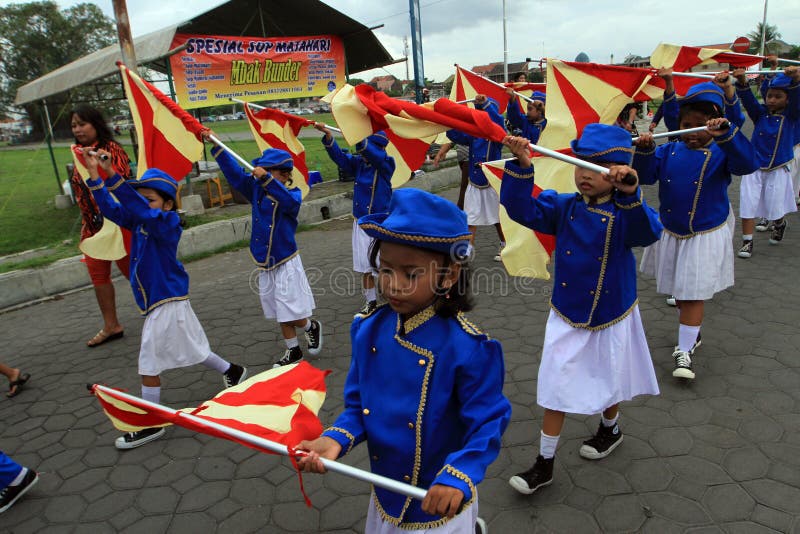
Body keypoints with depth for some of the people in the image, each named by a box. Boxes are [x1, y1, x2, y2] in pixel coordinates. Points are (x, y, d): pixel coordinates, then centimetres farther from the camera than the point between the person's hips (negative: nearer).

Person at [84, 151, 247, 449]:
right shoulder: (139, 221, 6)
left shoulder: (168, 223, -17)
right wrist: (94, 177, -8)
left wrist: (112, 176, -42)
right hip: (161, 301, 9)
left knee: (149, 363, 0)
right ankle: (232, 372, 40)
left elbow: (140, 208, -34)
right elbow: (112, 209, 2)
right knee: (192, 349, 21)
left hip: (167, 303, -9)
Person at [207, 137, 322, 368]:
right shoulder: (256, 189, 1)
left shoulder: (292, 194, -15)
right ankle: (293, 351, 30)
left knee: (291, 314, 0)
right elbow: (234, 172, 1)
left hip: (286, 263, -6)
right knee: (281, 314, 16)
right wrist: (216, 146, -5)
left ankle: (312, 326, 31)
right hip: (265, 265, 6)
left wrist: (267, 179, -48)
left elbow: (289, 201, -38)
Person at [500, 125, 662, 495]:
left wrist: (630, 194, -55)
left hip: (611, 319, -2)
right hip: (567, 318, 2)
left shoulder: (625, 214, -16)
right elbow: (523, 209, -17)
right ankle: (545, 463, 20)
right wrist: (522, 167, -31)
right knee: (556, 388, 6)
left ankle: (610, 429, 54)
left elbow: (646, 232, -37)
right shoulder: (564, 208, -7)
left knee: (608, 384, 22)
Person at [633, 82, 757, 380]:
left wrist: (725, 133, -42)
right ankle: (692, 334, 41)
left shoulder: (721, 152, -11)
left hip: (706, 235, -4)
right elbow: (646, 176, -11)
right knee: (677, 291, 19)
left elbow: (747, 163, -30)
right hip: (670, 233, 5)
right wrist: (644, 151, -29)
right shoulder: (668, 152, -2)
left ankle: (685, 351, 7)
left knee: (693, 294, -2)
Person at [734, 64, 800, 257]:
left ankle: (780, 224, 41)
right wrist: (742, 82, -38)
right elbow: (748, 99, -17)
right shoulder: (760, 113, 0)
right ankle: (747, 242, 4)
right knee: (748, 205, -5)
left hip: (778, 170, -1)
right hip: (754, 168, 1)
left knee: (775, 209, 7)